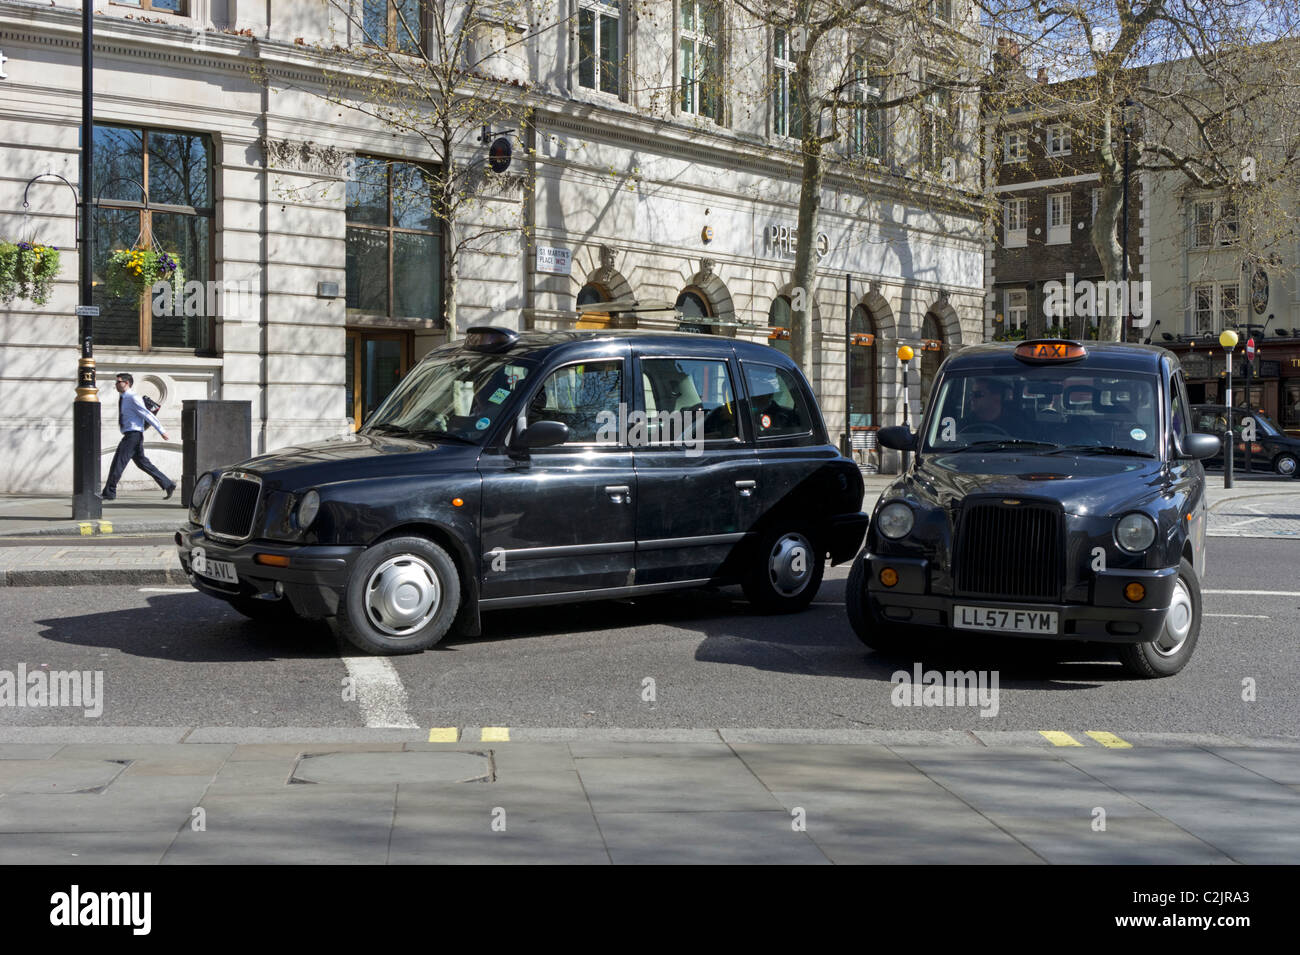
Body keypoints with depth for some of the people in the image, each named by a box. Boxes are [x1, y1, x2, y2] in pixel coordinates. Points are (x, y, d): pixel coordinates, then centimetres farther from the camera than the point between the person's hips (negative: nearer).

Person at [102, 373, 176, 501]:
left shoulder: (133, 398, -11)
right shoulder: (123, 399, 17)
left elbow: (148, 415, -12)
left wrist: (162, 431, -12)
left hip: (133, 435, -10)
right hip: (129, 436, 10)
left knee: (118, 462, -10)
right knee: (142, 463, 12)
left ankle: (109, 493, -7)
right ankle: (167, 485, 15)